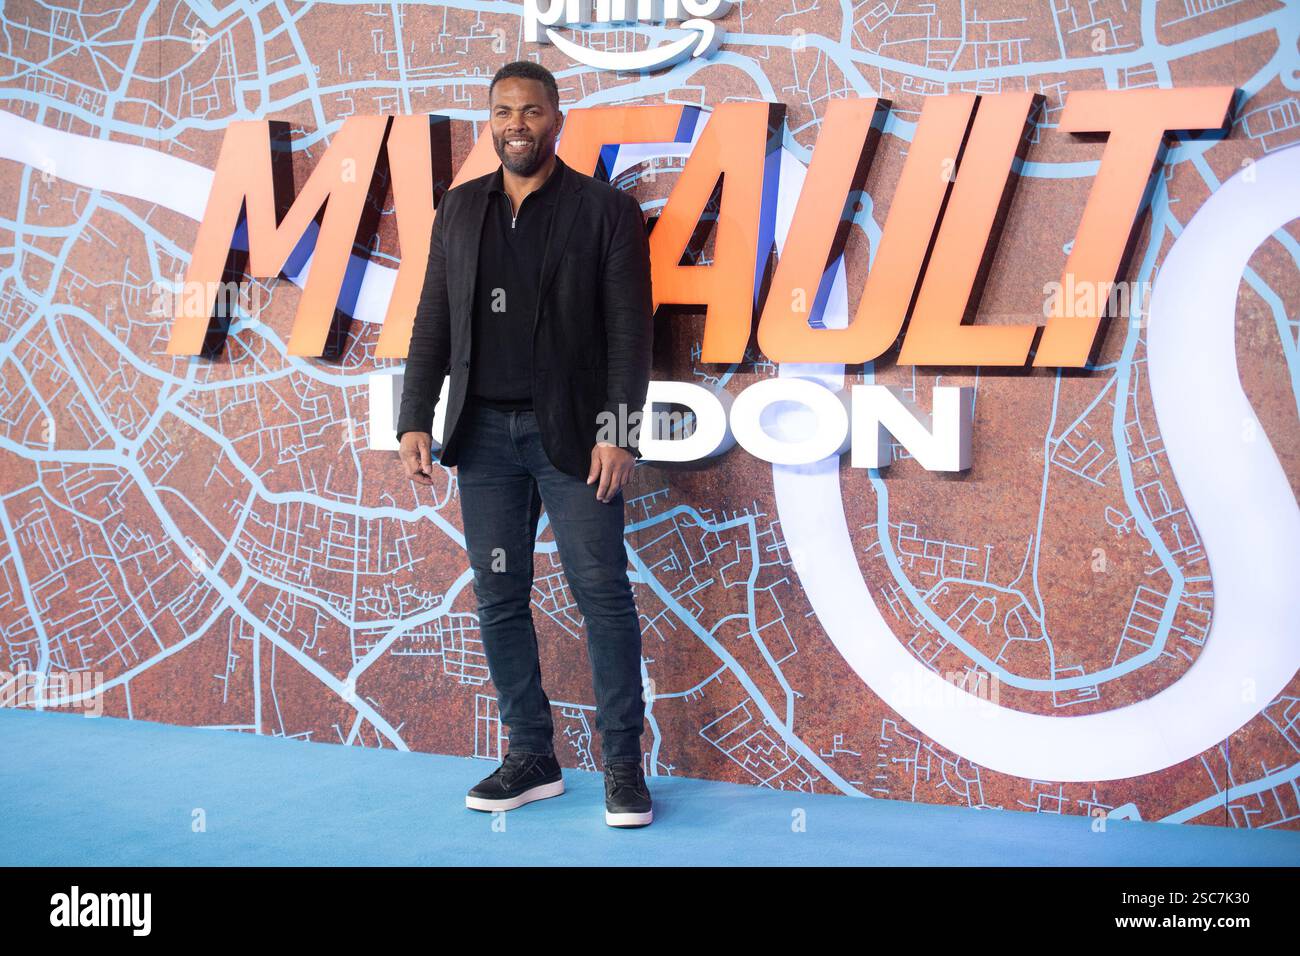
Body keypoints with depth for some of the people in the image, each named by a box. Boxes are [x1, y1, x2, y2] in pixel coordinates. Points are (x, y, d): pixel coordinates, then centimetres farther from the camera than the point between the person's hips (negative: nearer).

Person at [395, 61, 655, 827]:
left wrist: (618, 432, -13)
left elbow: (630, 331, -6)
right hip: (484, 431, 4)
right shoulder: (459, 210, 11)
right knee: (500, 598, 6)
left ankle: (624, 763, 7)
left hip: (571, 431, -4)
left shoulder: (606, 209, -1)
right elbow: (434, 325, 11)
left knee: (603, 594, -2)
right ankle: (532, 757, 17)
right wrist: (416, 421, 3)